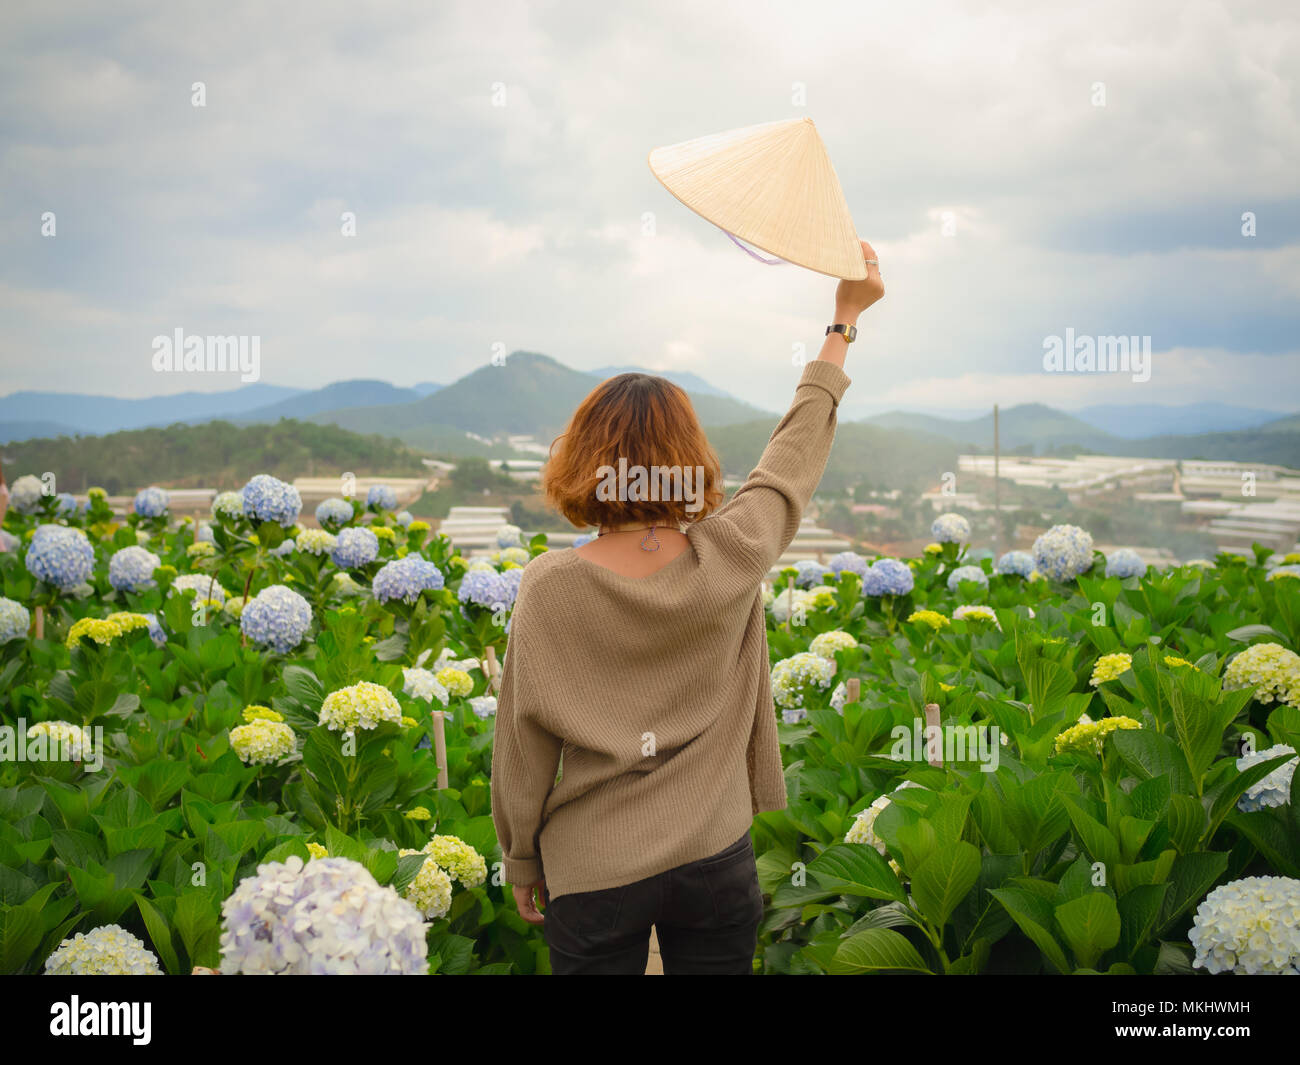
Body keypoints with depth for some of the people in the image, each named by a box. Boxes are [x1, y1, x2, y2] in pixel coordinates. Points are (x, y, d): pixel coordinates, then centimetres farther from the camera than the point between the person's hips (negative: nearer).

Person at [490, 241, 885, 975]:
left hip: (592, 878, -1)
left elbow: (523, 747, -6)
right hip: (715, 864, 2)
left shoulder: (549, 587, -14)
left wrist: (521, 863, 10)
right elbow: (797, 450, 6)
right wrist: (844, 321, 19)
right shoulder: (732, 561, -11)